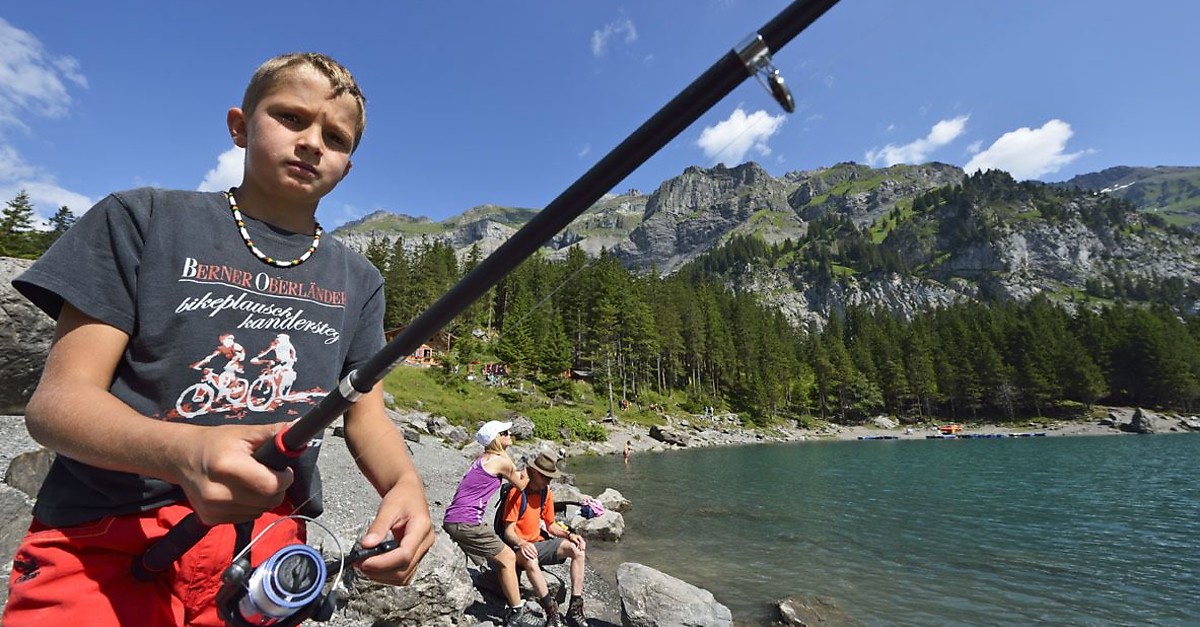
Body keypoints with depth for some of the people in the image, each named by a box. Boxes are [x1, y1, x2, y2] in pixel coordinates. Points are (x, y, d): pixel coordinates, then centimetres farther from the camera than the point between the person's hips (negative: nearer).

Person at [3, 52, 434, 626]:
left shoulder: (358, 281, 6)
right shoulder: (143, 219, -1)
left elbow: (367, 413, 6)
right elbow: (56, 399, -6)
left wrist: (406, 484, -16)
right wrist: (184, 452, -28)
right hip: (106, 543, -2)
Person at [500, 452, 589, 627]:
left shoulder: (546, 492, 4)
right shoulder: (517, 493, -16)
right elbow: (508, 532, -17)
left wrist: (569, 535, -6)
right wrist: (522, 544, -38)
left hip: (539, 542, 7)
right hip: (519, 547, -6)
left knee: (578, 550, -14)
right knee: (530, 561, -41)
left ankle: (575, 608, -15)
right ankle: (551, 610, -30)